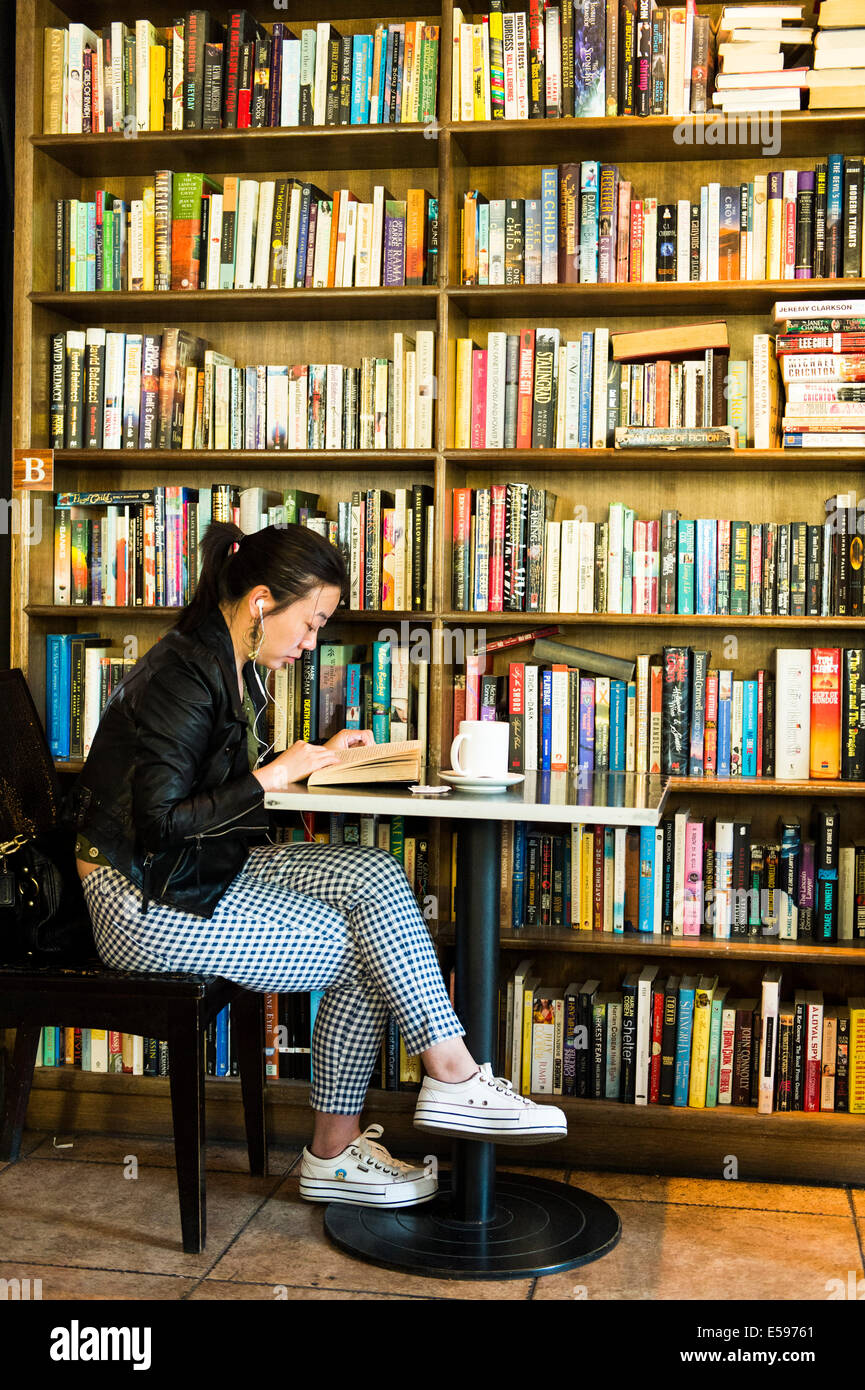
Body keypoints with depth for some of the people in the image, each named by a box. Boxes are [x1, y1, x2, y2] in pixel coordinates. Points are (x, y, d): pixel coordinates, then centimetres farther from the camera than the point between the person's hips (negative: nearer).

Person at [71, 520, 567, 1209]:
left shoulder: (236, 667, 9)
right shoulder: (181, 676, -21)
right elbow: (159, 823, -25)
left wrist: (317, 756, 9)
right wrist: (275, 775, -19)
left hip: (214, 872, 9)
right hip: (148, 904, -9)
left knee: (375, 875, -10)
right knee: (364, 950, -12)